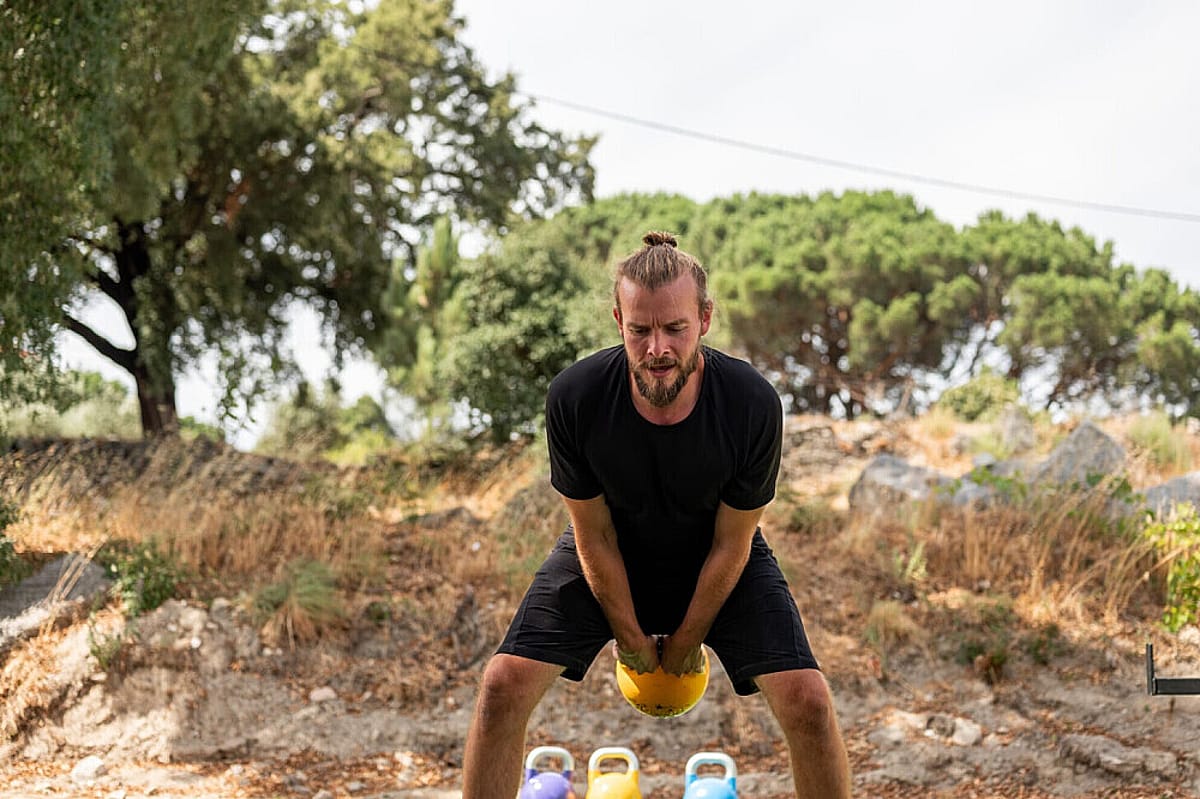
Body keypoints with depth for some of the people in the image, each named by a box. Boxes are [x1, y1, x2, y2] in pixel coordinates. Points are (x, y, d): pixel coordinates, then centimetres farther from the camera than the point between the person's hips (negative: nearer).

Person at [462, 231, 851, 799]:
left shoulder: (754, 406, -32)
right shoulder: (573, 399, -31)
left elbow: (730, 546, -17)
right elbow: (595, 537, -15)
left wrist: (685, 642, -8)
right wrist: (630, 637, -6)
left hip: (716, 558, 0)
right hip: (609, 557, 0)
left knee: (808, 702, -18)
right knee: (503, 686, -17)